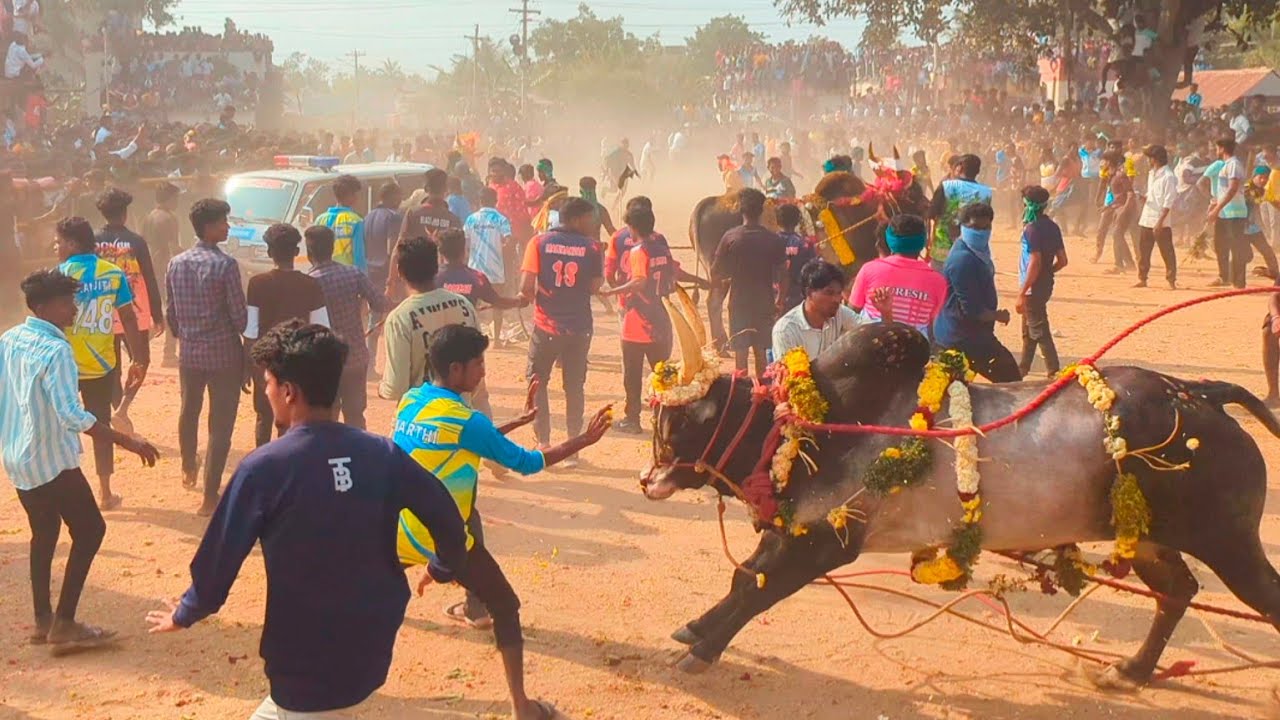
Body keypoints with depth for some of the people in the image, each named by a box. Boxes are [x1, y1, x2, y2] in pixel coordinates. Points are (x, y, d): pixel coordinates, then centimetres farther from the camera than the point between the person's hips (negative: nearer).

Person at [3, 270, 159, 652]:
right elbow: (72, 416, -29)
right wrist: (126, 441, -28)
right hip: (51, 461, -8)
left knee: (44, 533, 19)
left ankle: (42, 621, 25)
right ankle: (63, 624, 4)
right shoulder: (55, 350, -21)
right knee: (90, 529, 3)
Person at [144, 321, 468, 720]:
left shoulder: (265, 466, -14)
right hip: (371, 650, 6)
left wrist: (186, 614, 11)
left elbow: (220, 554, -7)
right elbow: (445, 517, -1)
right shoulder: (381, 453, -2)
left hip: (308, 667, -5)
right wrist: (446, 567, 21)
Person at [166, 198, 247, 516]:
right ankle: (210, 496, 2)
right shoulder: (225, 264, -16)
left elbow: (170, 312, 7)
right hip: (223, 353, -6)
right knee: (220, 424, 2)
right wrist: (246, 347, 3)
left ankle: (189, 468, 50)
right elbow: (239, 314, -15)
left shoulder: (176, 263, 1)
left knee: (189, 411, 27)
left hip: (189, 351, 6)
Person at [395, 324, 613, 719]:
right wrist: (583, 440, -2)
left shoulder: (409, 401, 6)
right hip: (440, 538, -6)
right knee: (506, 607, 7)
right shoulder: (466, 421, -16)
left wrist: (519, 420, 20)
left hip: (395, 534, 6)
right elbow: (526, 463, -9)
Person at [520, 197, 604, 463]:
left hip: (546, 325, -1)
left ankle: (543, 444, 9)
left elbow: (526, 287, -10)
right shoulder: (591, 247, -3)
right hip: (579, 327, 1)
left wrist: (532, 297, 10)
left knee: (537, 383, 14)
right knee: (574, 387, 12)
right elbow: (595, 287, -4)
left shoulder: (539, 243, -4)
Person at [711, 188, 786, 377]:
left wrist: (725, 283, 14)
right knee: (761, 353, 11)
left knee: (740, 353, 6)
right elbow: (784, 276, -4)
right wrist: (779, 301, 10)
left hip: (739, 304, -1)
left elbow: (715, 275, -6)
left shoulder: (730, 238, -9)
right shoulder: (774, 240, -5)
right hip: (764, 304, 1)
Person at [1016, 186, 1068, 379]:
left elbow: (1035, 263, -23)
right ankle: (1023, 368, 32)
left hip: (1034, 287, -9)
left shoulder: (1032, 228, -19)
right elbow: (1062, 260, 9)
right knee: (1028, 330, 21)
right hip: (1046, 284, 9)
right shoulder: (1052, 226, 7)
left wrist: (1022, 293, -21)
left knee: (1039, 330, -4)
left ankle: (1054, 370, -4)